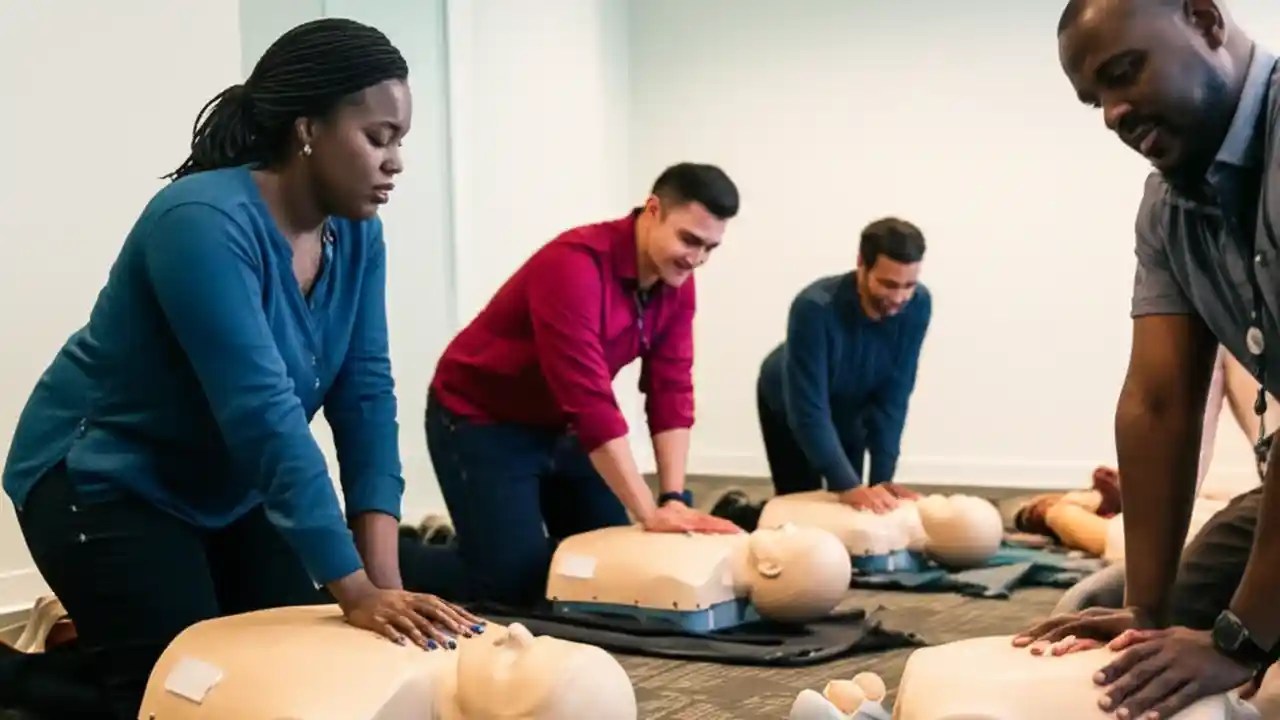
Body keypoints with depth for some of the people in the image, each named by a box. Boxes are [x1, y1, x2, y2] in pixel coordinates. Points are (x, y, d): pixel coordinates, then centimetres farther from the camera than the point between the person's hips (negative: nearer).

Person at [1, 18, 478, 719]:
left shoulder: (355, 234, -7)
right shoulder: (205, 222, -30)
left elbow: (365, 395, -13)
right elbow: (262, 413, -36)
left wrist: (384, 576, -22)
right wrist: (356, 591, -38)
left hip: (228, 487, 8)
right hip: (102, 481, -7)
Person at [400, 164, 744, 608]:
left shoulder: (677, 282, -6)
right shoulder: (575, 265, -30)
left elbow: (671, 391, -7)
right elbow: (589, 400, -34)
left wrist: (674, 499, -17)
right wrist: (650, 513, -33)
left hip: (559, 427, 8)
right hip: (481, 421, -8)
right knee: (515, 581, -12)